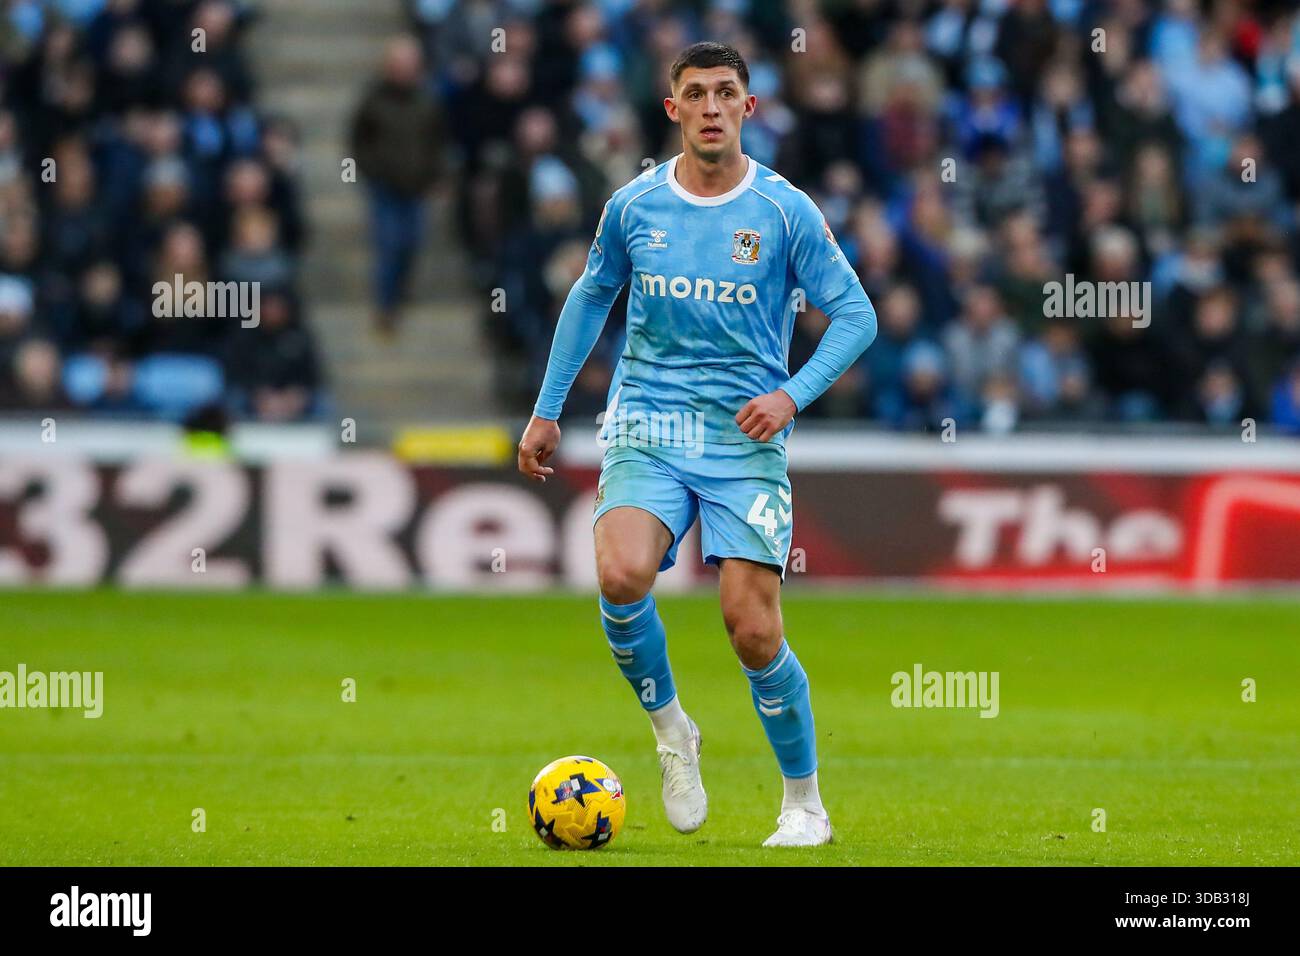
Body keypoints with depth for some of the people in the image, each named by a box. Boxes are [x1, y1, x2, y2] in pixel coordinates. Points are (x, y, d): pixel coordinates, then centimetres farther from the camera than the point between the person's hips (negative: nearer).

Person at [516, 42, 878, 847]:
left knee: (753, 629, -9)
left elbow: (855, 315, 1)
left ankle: (805, 803, 11)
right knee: (622, 576, -26)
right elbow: (592, 297, 21)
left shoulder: (784, 211, -2)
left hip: (745, 440, -2)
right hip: (648, 429, 2)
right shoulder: (634, 206, 5)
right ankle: (671, 730, 1)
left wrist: (792, 395, -14)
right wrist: (547, 411, 20)